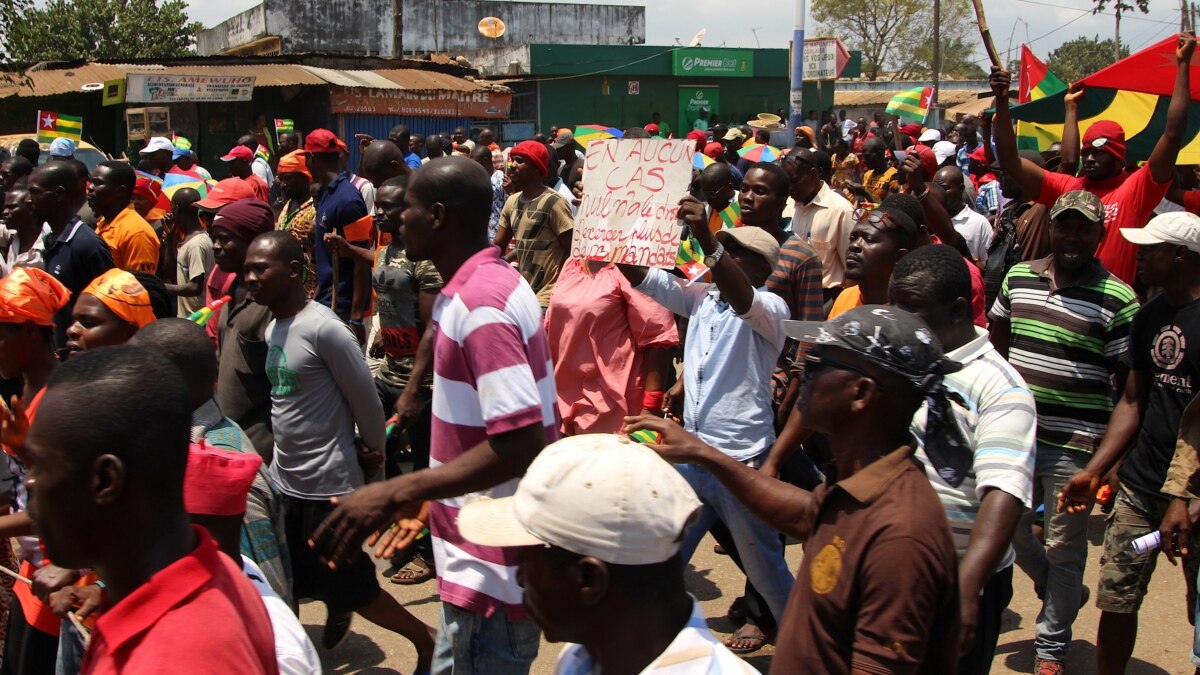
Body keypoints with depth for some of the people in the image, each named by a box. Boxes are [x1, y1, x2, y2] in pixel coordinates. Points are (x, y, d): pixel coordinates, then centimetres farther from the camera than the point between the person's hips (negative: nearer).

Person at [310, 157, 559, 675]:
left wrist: (395, 493, -29)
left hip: (495, 567, -10)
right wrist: (426, 498, 21)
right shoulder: (487, 285, 9)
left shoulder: (479, 304, -23)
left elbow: (520, 443, -30)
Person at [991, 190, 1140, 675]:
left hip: (1074, 444, -5)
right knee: (1009, 528, 15)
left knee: (1064, 547, 7)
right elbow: (996, 344, 17)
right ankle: (1063, 593, 43)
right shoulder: (1018, 278, 5)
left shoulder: (1117, 300, -9)